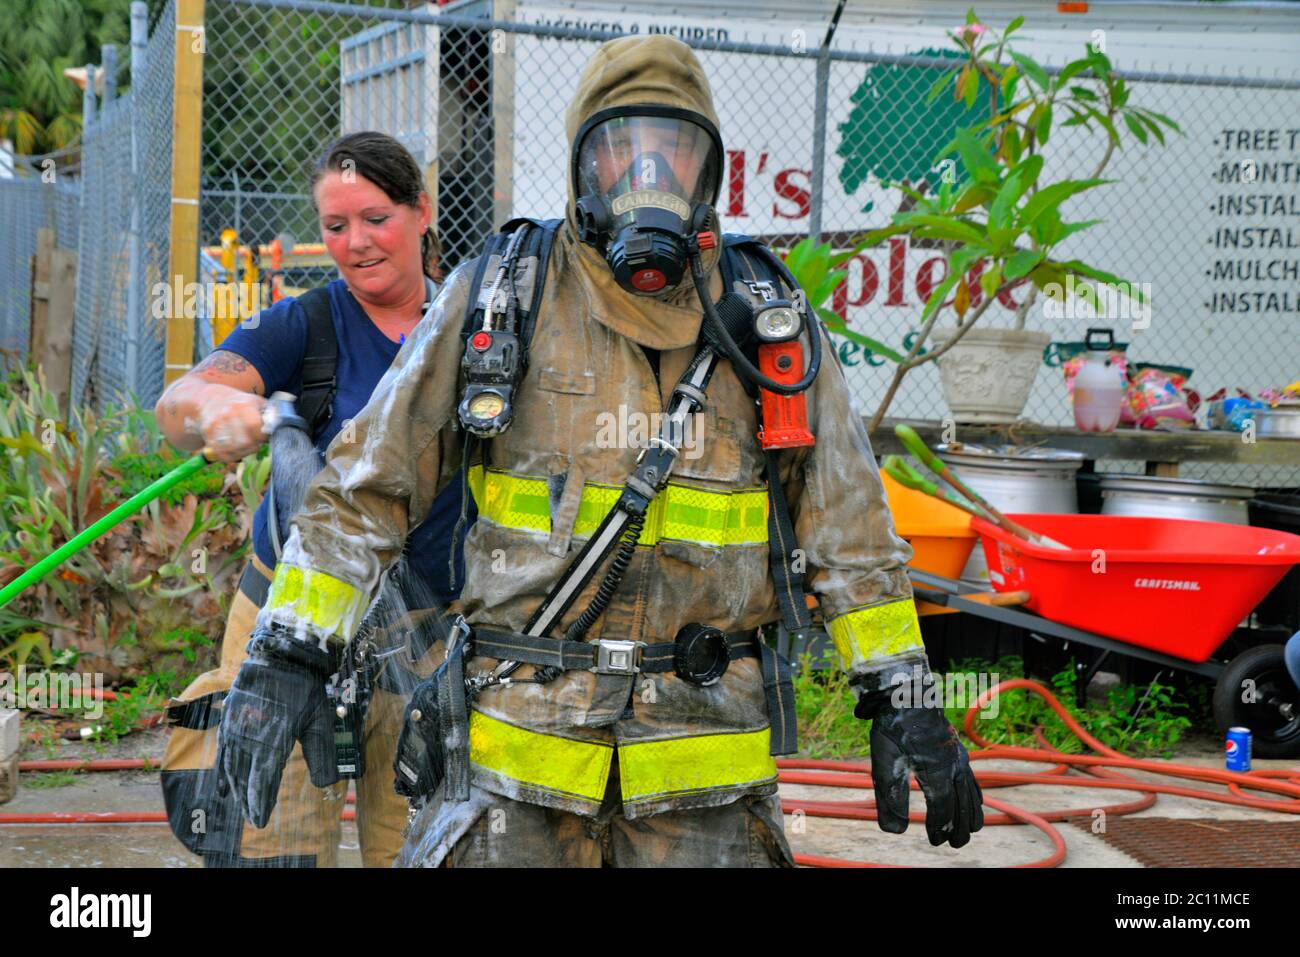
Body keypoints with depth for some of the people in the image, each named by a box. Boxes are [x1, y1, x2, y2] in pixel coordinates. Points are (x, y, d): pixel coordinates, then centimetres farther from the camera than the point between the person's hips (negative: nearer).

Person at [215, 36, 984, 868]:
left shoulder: (769, 327, 6)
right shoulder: (495, 305, 1)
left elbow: (850, 525, 10)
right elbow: (366, 489, 3)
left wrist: (904, 698, 6)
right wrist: (289, 655, -4)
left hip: (704, 752, 1)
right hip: (520, 735, -1)